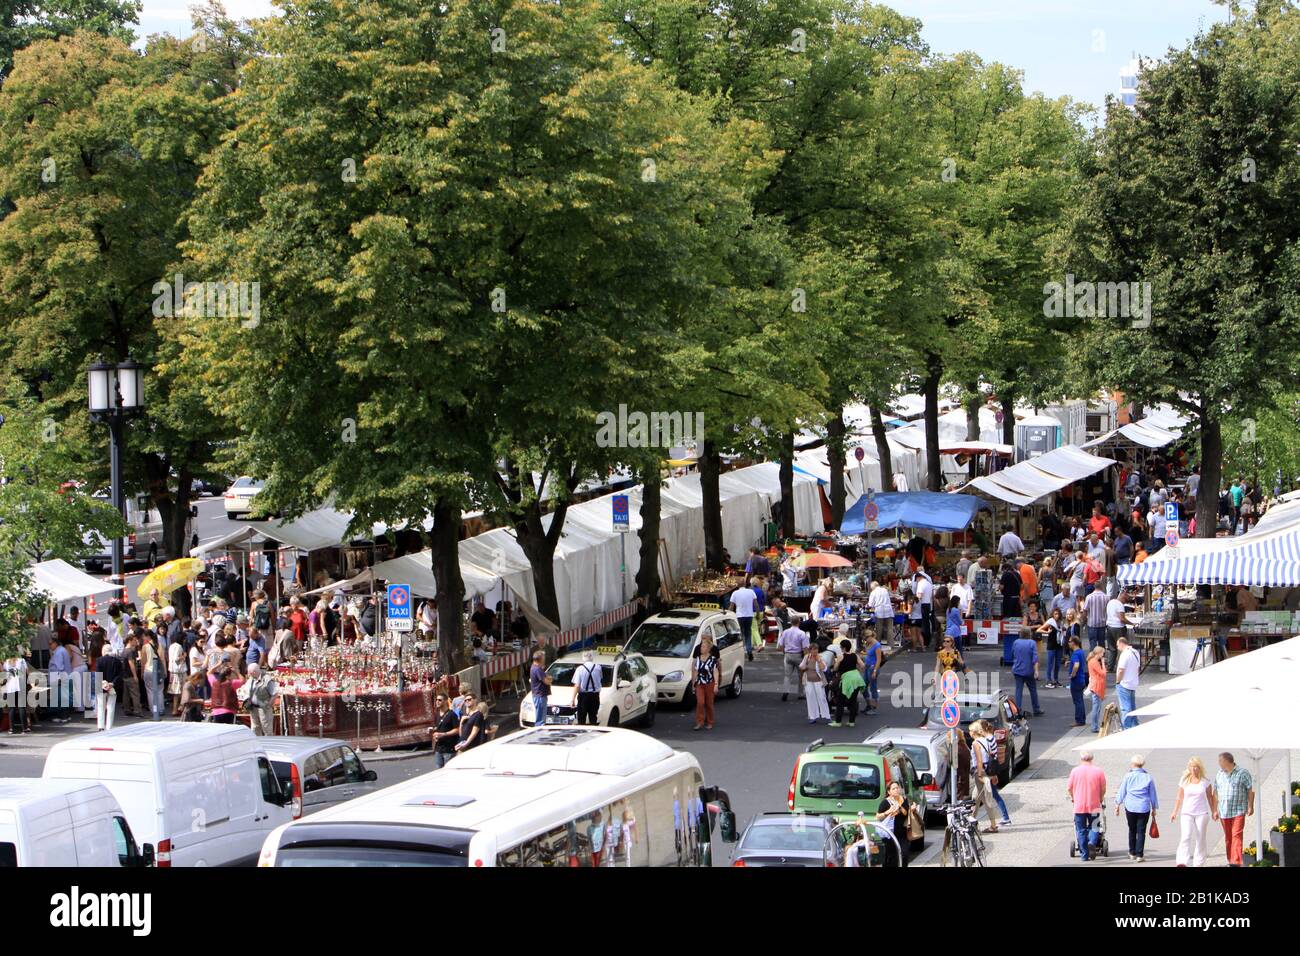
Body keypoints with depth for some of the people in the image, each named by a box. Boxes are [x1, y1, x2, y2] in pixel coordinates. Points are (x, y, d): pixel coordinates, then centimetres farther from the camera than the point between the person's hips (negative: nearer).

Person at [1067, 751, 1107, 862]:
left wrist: (1073, 798, 22)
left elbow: (1069, 788, 3)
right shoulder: (1099, 771, -3)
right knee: (1093, 827, 17)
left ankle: (1084, 855, 8)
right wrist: (1101, 799, 21)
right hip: (1094, 806, 0)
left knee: (1081, 830, 8)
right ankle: (1092, 842, -11)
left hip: (1079, 806, 0)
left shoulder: (1075, 771, -3)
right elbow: (1103, 789, 1)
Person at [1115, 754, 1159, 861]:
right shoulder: (1149, 778, 1)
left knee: (1132, 830, 14)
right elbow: (1152, 795, 7)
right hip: (1144, 807, -1)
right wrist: (1154, 808, 16)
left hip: (1130, 807, 1)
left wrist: (1117, 805, 13)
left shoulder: (1128, 776, -1)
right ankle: (1139, 855, -1)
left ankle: (1132, 853, 23)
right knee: (1141, 831, 2)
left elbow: (1122, 792, 4)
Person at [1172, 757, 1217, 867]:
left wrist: (1214, 811, 6)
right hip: (1187, 813, -1)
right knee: (1185, 837, -17)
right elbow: (1179, 798, 9)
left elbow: (1210, 798, 10)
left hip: (1202, 813, 1)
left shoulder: (1205, 782, 3)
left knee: (1200, 839, 5)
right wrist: (1175, 812, 5)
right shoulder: (1184, 781, 4)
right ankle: (1182, 863, -26)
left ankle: (1198, 863, 13)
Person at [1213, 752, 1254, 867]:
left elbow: (1250, 790, -2)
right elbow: (1216, 793, 15)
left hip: (1239, 811, -5)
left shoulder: (1242, 773, -3)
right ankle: (1230, 861, 16)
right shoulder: (1219, 775, 12)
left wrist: (1250, 806, -7)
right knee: (1228, 838, 8)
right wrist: (1215, 810, 12)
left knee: (1236, 836, -13)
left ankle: (1236, 862, -18)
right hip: (1224, 812, 5)